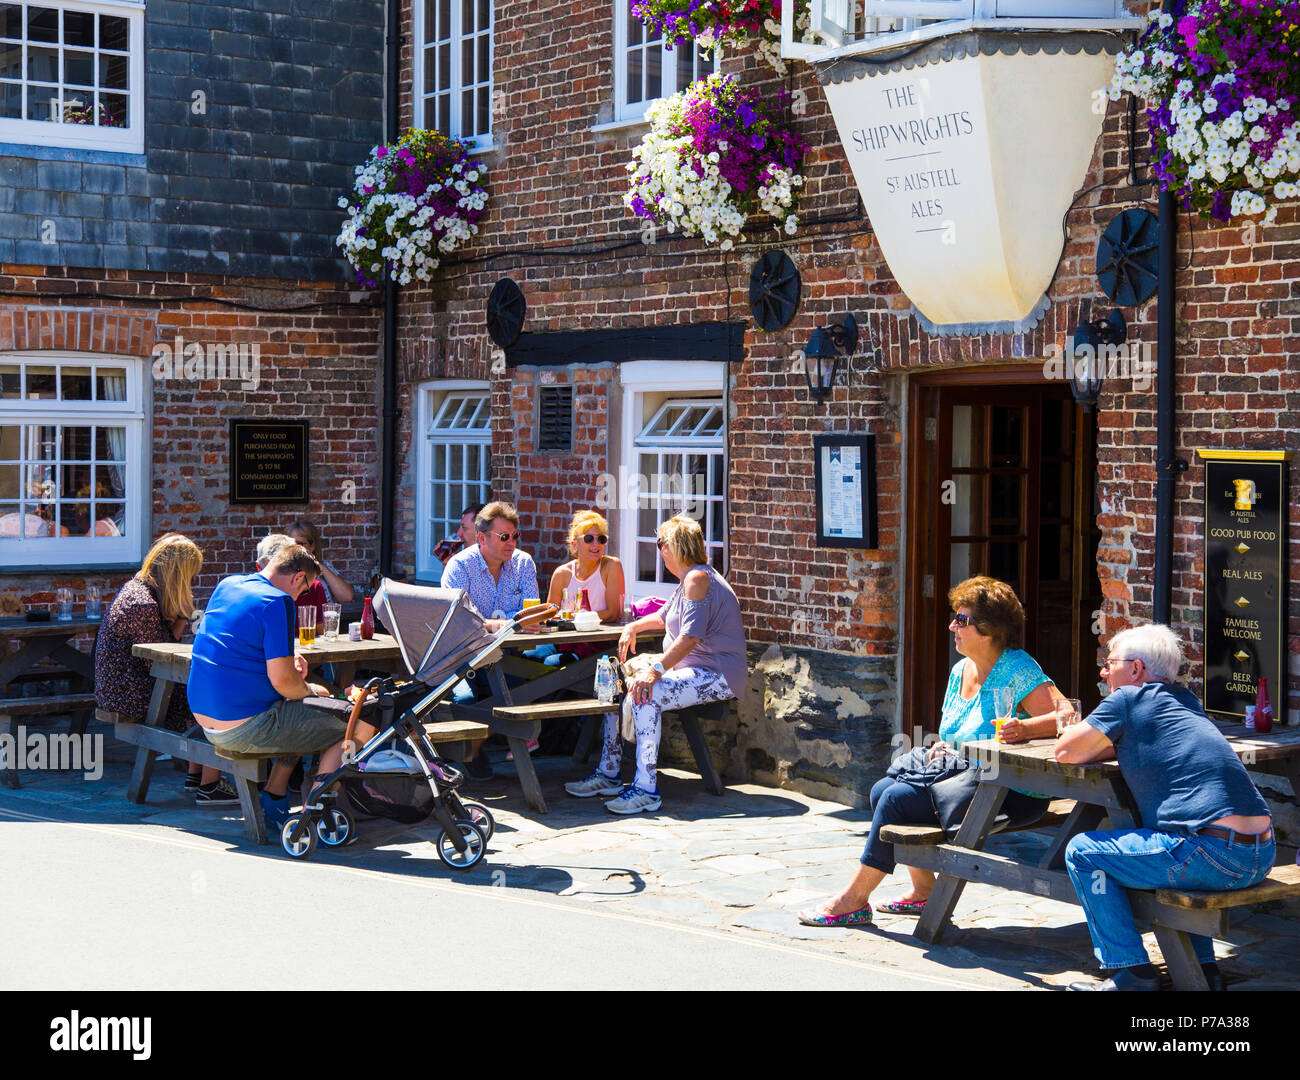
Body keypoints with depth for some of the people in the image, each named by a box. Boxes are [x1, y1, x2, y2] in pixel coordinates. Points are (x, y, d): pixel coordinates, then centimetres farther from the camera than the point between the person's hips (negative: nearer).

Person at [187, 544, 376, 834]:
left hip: (206, 722, 10)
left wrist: (287, 661, 18)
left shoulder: (226, 585, 12)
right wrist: (308, 689, 1)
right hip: (245, 729, -10)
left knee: (301, 715, 32)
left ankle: (273, 798, 26)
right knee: (361, 725, -4)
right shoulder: (278, 602, -15)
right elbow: (282, 680, -20)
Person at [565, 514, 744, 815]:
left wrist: (656, 670, -33)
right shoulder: (688, 579, 18)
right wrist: (634, 626, 17)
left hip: (717, 675, -11)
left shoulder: (698, 578, -16)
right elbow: (663, 617, 35)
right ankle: (608, 774, 11)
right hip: (688, 667, 11)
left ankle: (646, 790, -31)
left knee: (645, 694, -31)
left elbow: (690, 637, -27)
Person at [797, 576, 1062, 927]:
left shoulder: (1017, 671, -13)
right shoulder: (960, 670, 12)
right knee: (883, 788, -7)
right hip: (962, 778, 9)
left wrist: (1024, 728, -41)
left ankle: (854, 899, -6)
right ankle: (924, 891, 5)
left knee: (898, 799, -18)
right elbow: (950, 738, 20)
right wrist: (938, 751, -3)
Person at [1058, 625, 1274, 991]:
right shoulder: (1185, 700, 21)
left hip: (1213, 858, -9)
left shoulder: (1129, 699, -1)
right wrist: (1122, 745, 23)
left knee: (1083, 853, 4)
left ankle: (1132, 973, 4)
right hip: (1262, 854, 9)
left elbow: (1065, 752, 4)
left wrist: (1110, 747, 21)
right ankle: (1203, 964, 31)